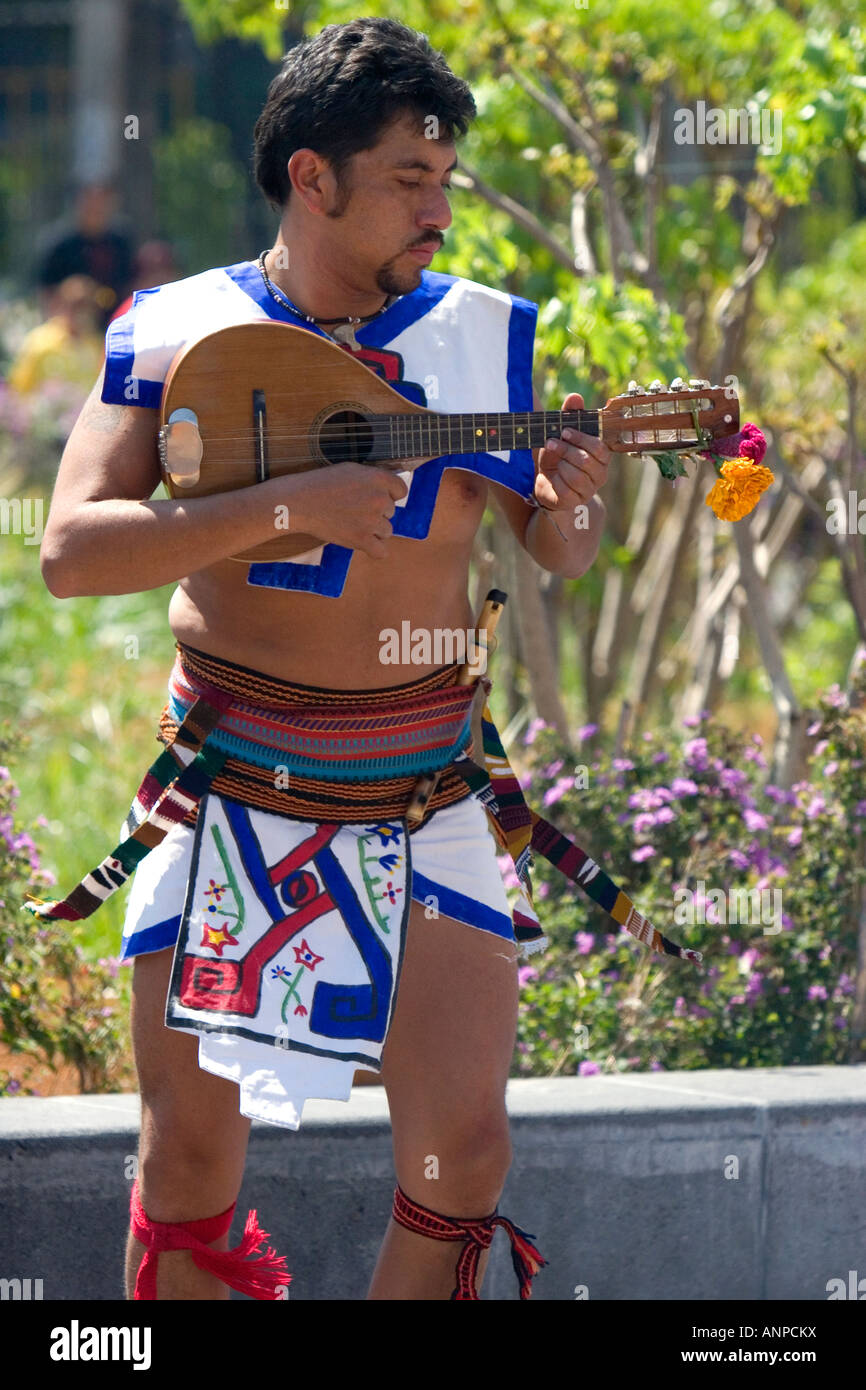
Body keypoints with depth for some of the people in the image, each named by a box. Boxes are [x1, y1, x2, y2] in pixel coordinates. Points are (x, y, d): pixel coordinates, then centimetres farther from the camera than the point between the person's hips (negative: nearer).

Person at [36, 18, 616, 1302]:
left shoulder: (484, 337, 1)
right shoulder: (178, 333, -3)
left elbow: (560, 558, 10)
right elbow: (70, 552, -13)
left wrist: (572, 505, -14)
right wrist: (283, 507, -24)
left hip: (421, 801, 1)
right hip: (228, 794, -1)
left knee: (463, 1145, -8)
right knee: (191, 1147, 3)